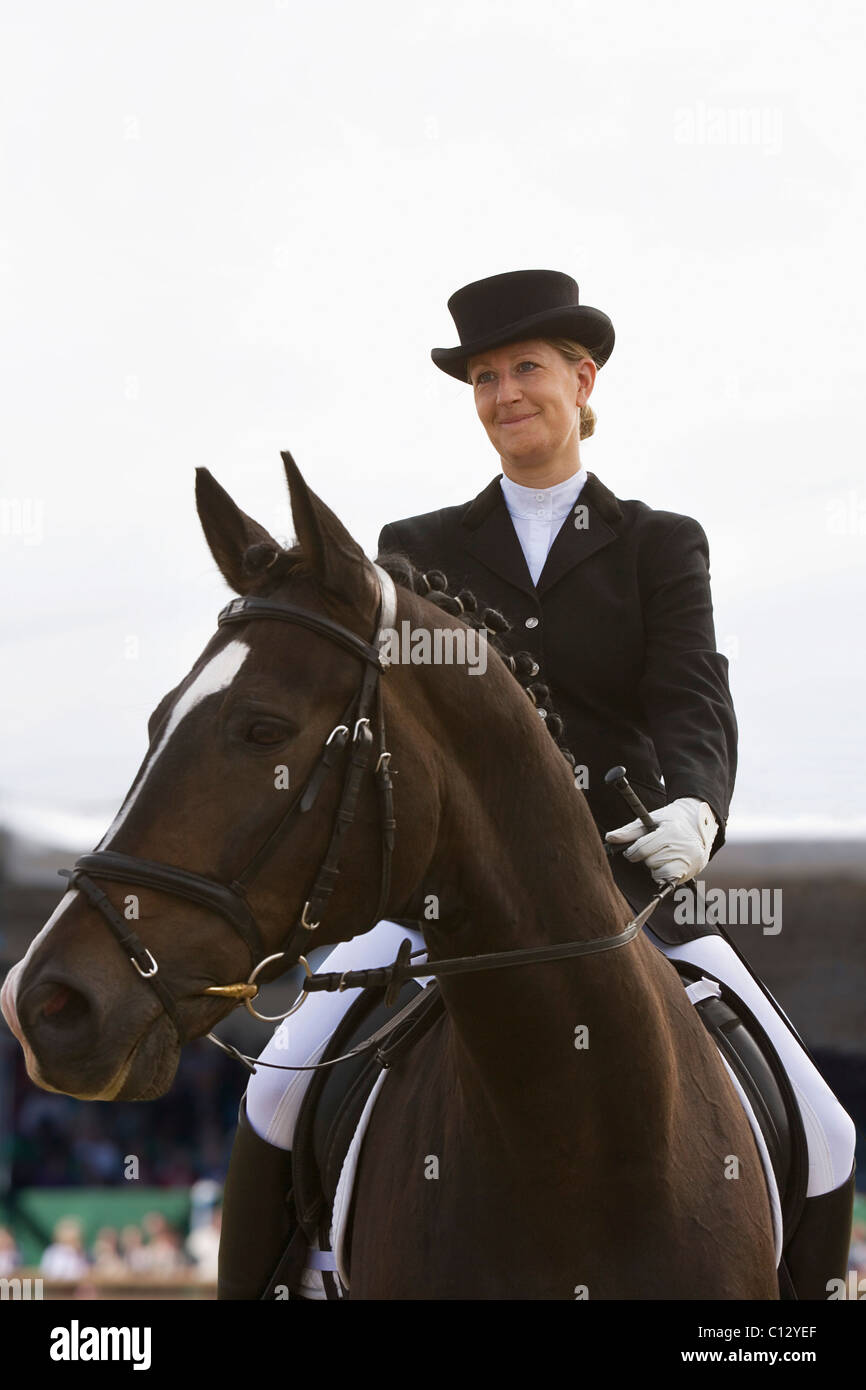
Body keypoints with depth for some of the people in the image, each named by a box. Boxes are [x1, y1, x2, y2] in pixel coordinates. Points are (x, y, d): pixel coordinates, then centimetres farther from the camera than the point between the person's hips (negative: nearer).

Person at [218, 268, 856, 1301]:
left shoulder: (662, 547, 10)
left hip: (628, 880, 0)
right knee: (285, 1090, -22)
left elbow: (694, 703, -5)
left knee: (817, 1139, -11)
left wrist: (693, 806, -27)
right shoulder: (419, 552, 13)